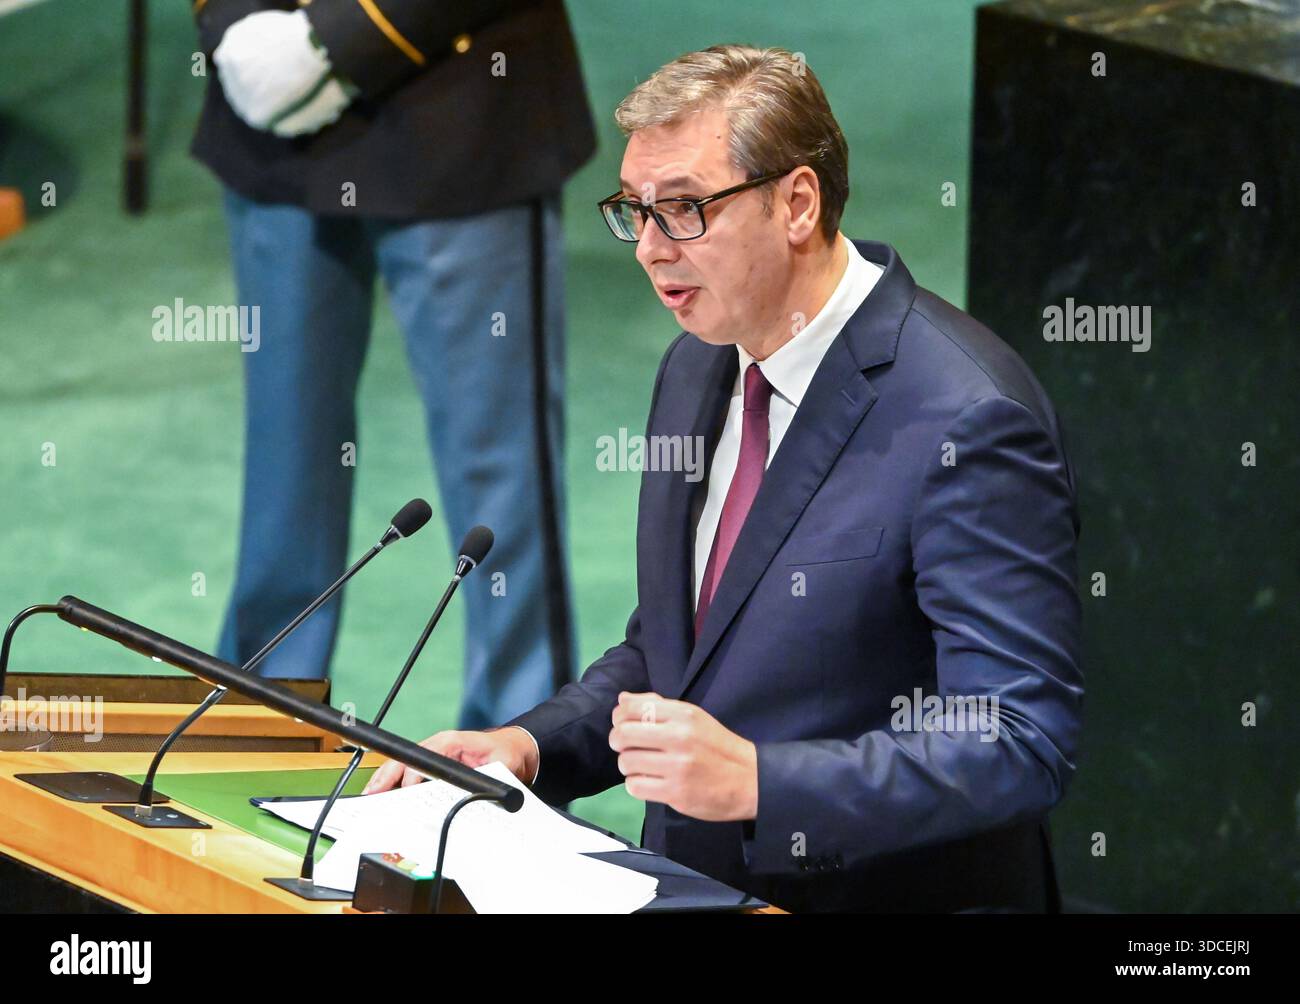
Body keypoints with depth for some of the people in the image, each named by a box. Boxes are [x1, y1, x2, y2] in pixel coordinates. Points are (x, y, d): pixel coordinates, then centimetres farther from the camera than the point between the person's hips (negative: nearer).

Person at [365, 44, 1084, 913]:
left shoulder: (967, 418, -16)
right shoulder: (696, 371, 10)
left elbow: (1023, 744, -19)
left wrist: (754, 780, -25)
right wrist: (529, 746, 2)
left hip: (890, 896, -6)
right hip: (696, 890, 6)